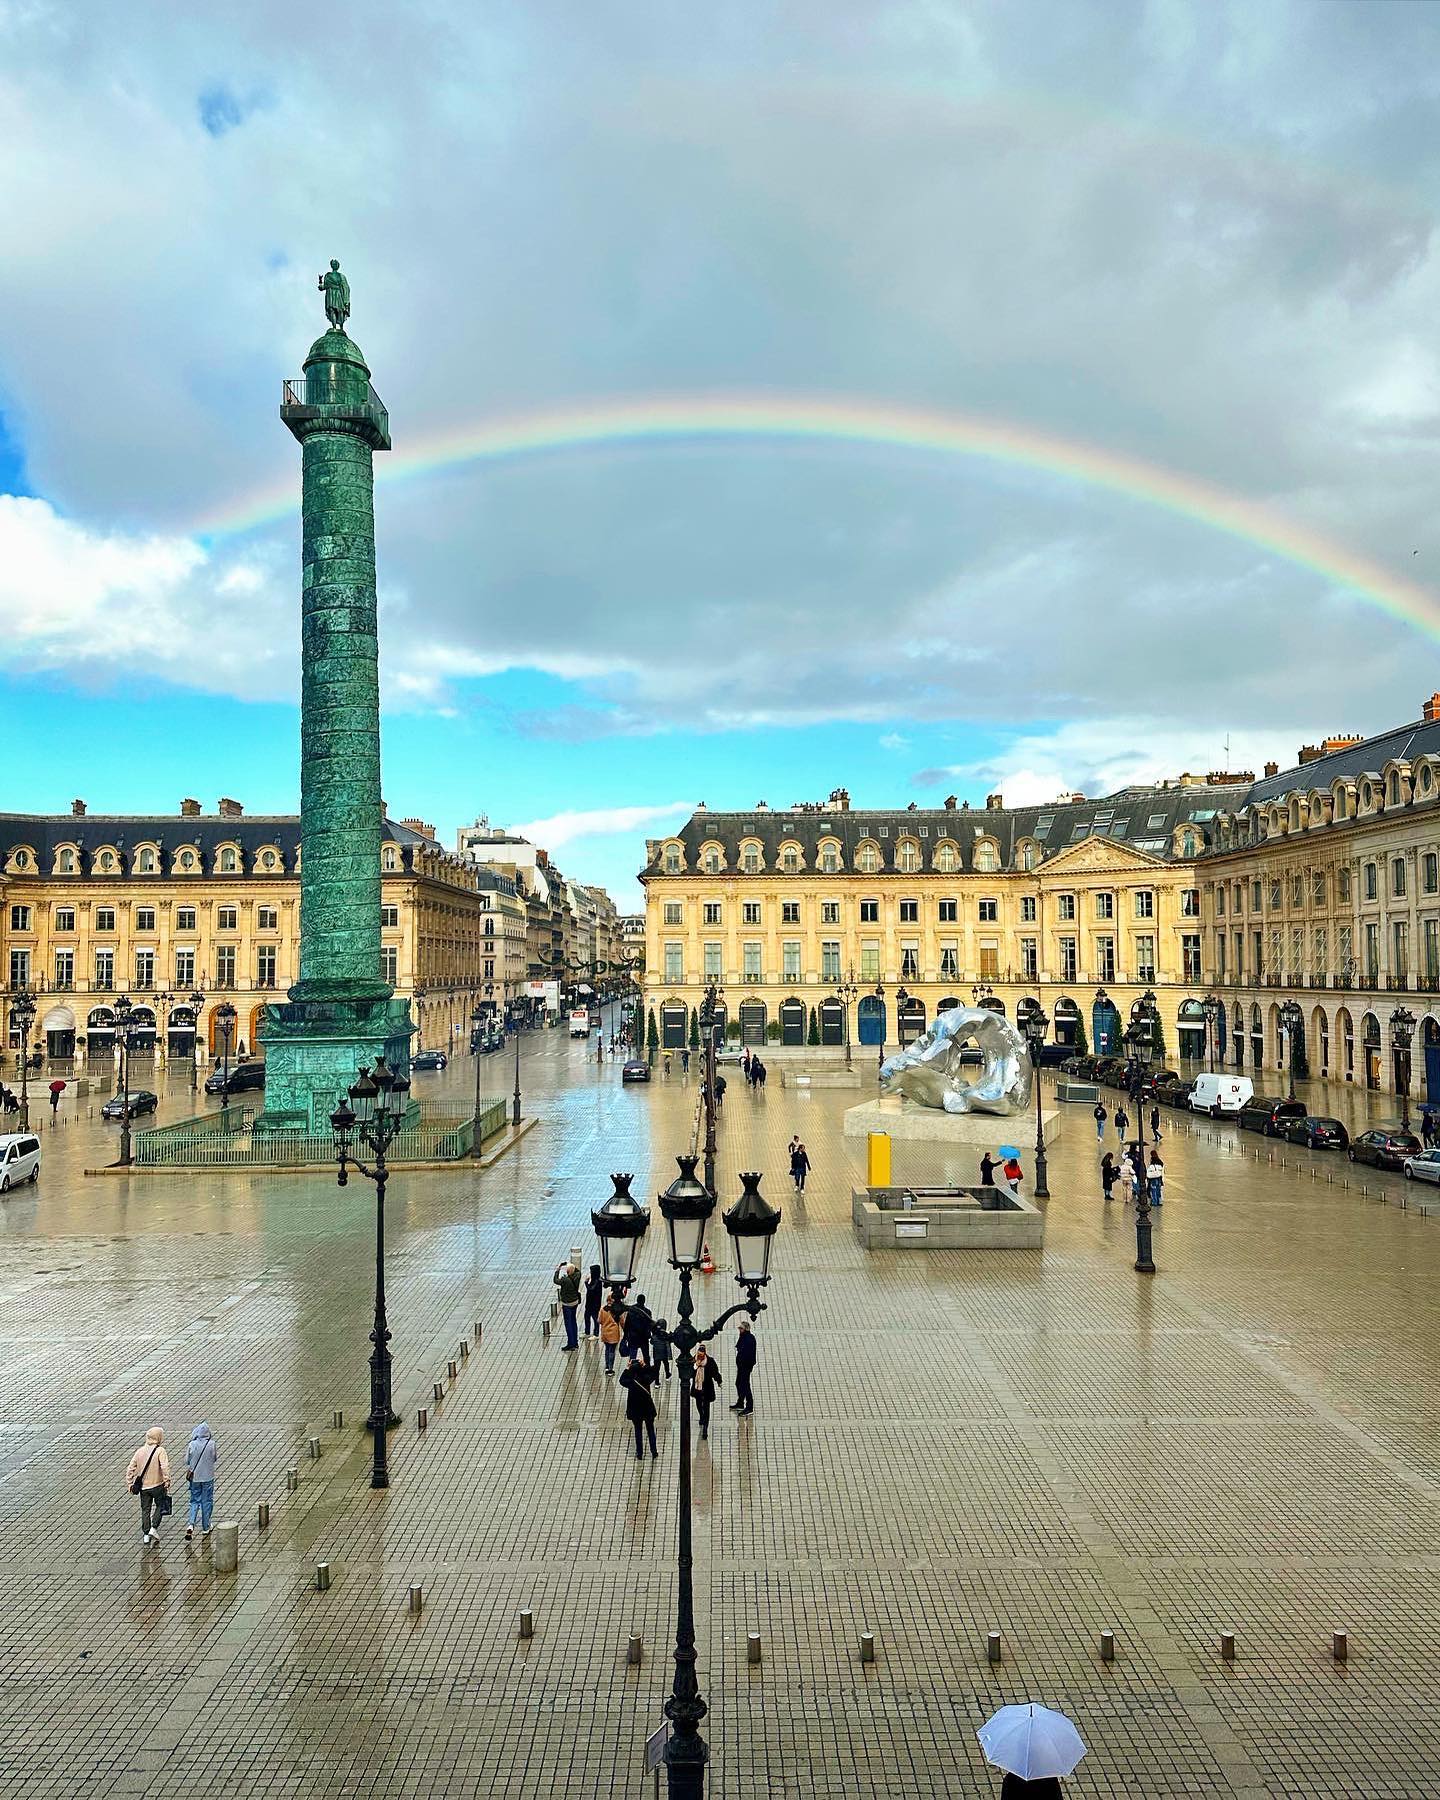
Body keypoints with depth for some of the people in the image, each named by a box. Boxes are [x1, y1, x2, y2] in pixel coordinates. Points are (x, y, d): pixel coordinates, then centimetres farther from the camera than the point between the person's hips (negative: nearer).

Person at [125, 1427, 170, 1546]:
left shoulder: (140, 1451, 4)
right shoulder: (160, 1451, -12)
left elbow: (130, 1469, 5)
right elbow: (164, 1468, -22)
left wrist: (129, 1484, 12)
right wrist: (167, 1482, -18)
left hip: (143, 1486, 4)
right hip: (157, 1485, -4)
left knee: (145, 1510, 13)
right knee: (160, 1506, 15)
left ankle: (146, 1534, 12)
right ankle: (154, 1528, 2)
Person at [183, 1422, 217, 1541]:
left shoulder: (192, 1445, -12)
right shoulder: (211, 1444, -14)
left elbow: (187, 1461, -4)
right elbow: (215, 1458, -1)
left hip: (194, 1477, 1)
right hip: (208, 1477, -1)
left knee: (195, 1501, 15)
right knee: (207, 1502, 12)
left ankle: (191, 1524, -5)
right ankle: (205, 1528, 20)